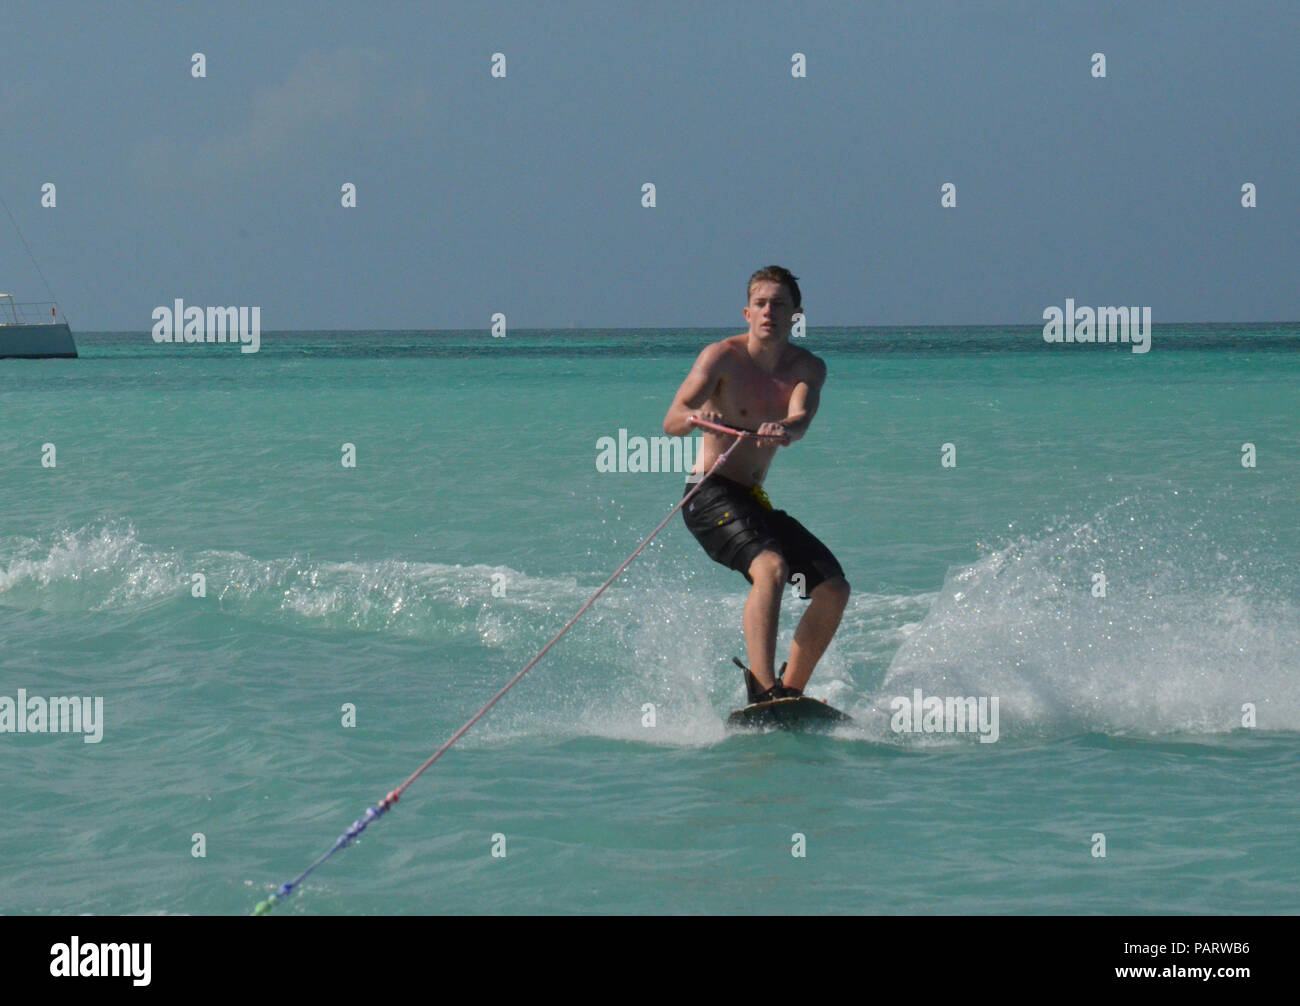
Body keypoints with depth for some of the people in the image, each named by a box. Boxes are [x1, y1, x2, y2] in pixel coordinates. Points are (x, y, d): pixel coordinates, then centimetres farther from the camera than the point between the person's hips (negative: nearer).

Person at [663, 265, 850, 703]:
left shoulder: (807, 368, 3)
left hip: (754, 501, 7)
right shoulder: (723, 356, -9)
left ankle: (790, 691, 11)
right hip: (710, 495, -7)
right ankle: (763, 691, -40)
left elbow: (800, 420, -20)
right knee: (771, 567, -31)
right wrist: (696, 416, -45)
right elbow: (671, 423, -22)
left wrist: (784, 429, -44)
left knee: (835, 589, 2)